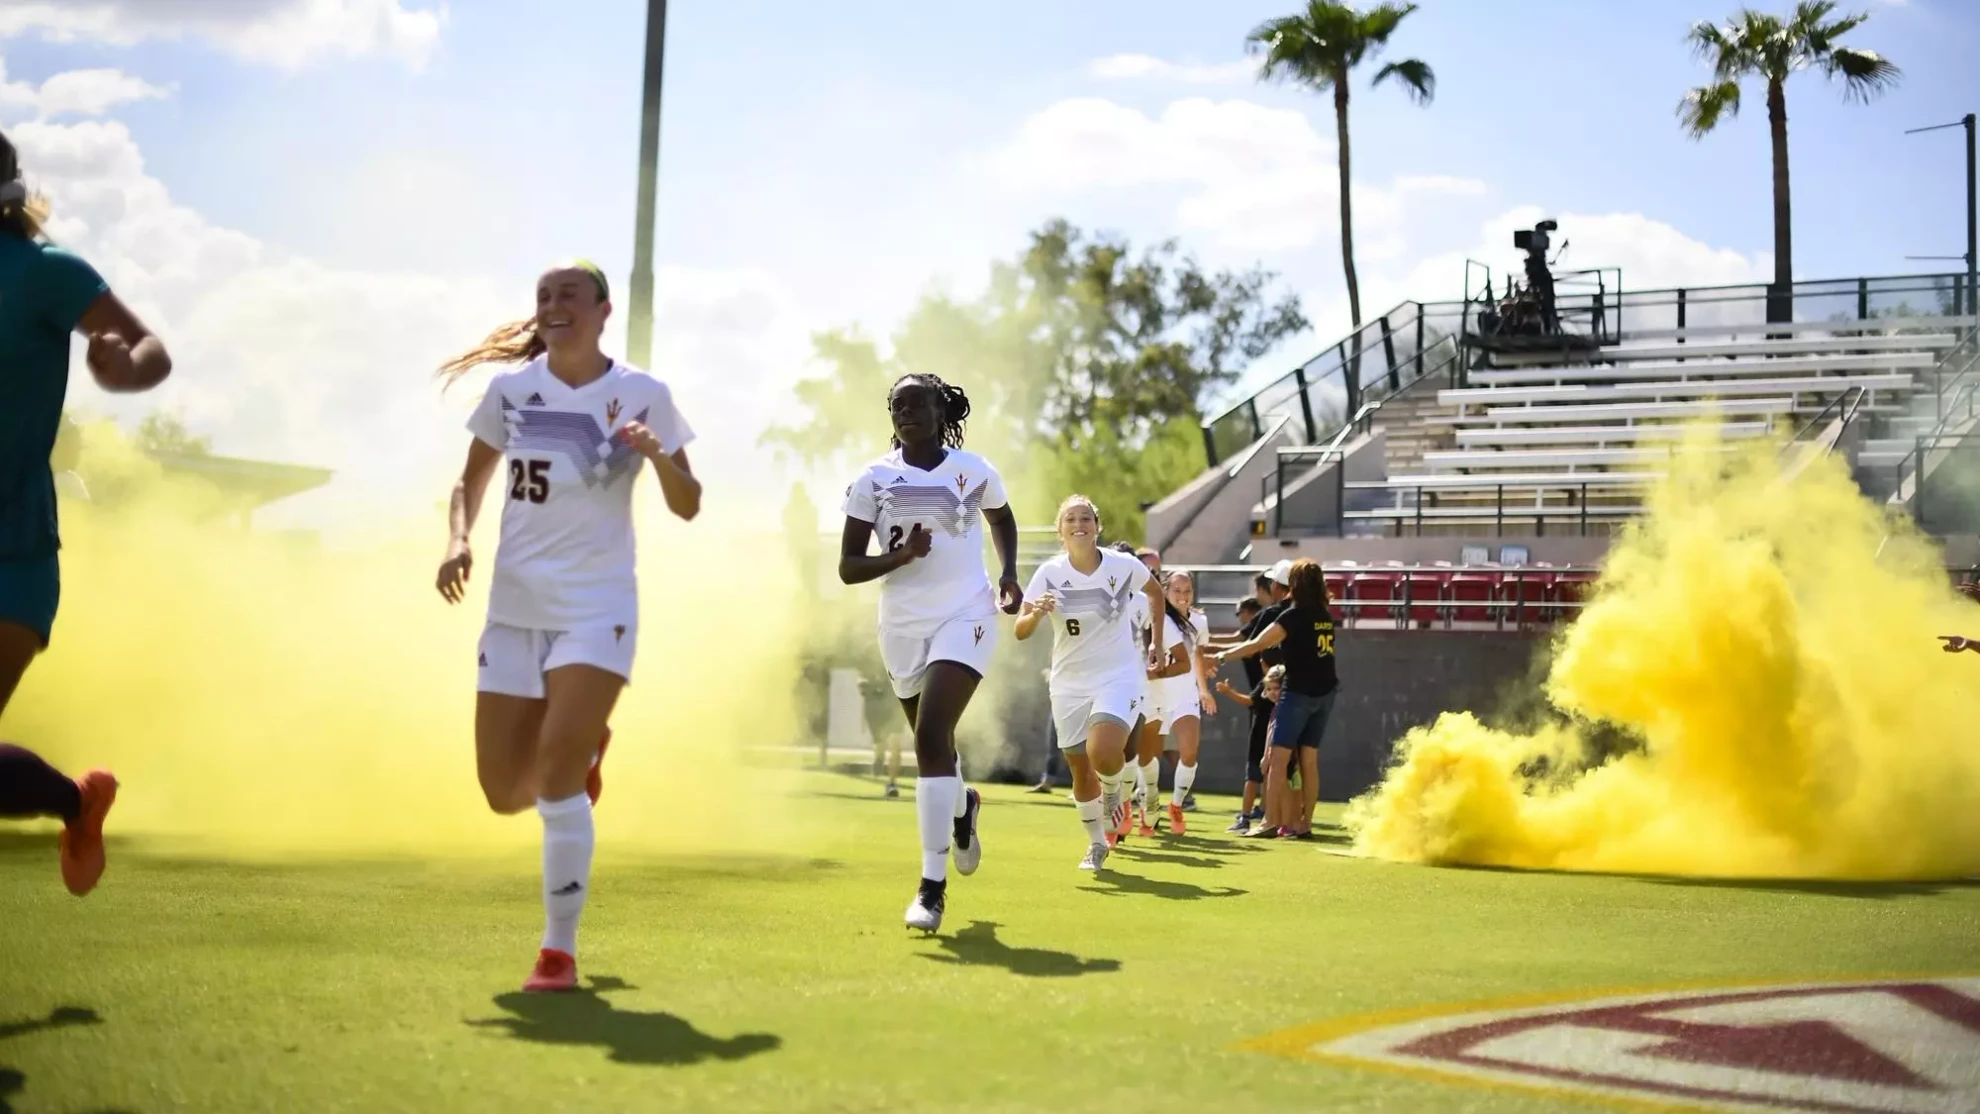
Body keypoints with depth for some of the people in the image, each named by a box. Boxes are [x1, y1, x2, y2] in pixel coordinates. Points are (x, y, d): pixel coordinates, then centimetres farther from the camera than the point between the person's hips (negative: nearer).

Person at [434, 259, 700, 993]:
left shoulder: (643, 396, -4)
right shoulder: (511, 389, 2)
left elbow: (687, 508, 0)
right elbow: (471, 480, 14)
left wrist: (658, 456, -20)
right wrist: (457, 540, -6)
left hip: (597, 608, -4)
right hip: (514, 608, 4)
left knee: (555, 777, -17)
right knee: (506, 794, 6)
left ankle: (559, 951, -4)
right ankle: (585, 747, 40)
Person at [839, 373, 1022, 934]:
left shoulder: (975, 471, -1)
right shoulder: (874, 480, -2)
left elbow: (1002, 519, 21)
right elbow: (848, 567, -3)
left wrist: (1008, 574, 5)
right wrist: (900, 556, -20)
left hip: (965, 617, -3)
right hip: (903, 625, 3)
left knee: (931, 736, -20)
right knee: (931, 742, 17)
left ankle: (933, 886, -19)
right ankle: (963, 806, 55)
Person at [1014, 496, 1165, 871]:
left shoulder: (1123, 566, -10)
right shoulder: (1049, 574, -10)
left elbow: (1155, 592, 13)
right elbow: (1020, 632, -14)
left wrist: (1156, 642, 11)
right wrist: (1036, 614, -35)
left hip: (1119, 676, -2)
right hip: (1069, 683, 2)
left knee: (1103, 753, -26)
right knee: (1081, 773, 9)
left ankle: (1112, 792, 9)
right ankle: (1096, 843, 32)